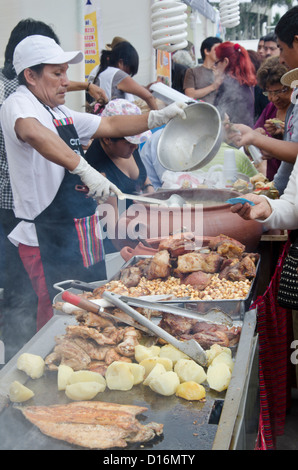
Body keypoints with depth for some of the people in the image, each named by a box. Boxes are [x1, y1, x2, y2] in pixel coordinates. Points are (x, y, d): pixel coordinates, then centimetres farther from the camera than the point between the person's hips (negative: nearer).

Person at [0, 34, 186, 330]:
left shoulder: (61, 114, 16)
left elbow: (111, 125, 18)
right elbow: (33, 132, -37)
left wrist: (159, 117, 7)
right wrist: (85, 170, -45)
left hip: (76, 235, 10)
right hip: (47, 239, -9)